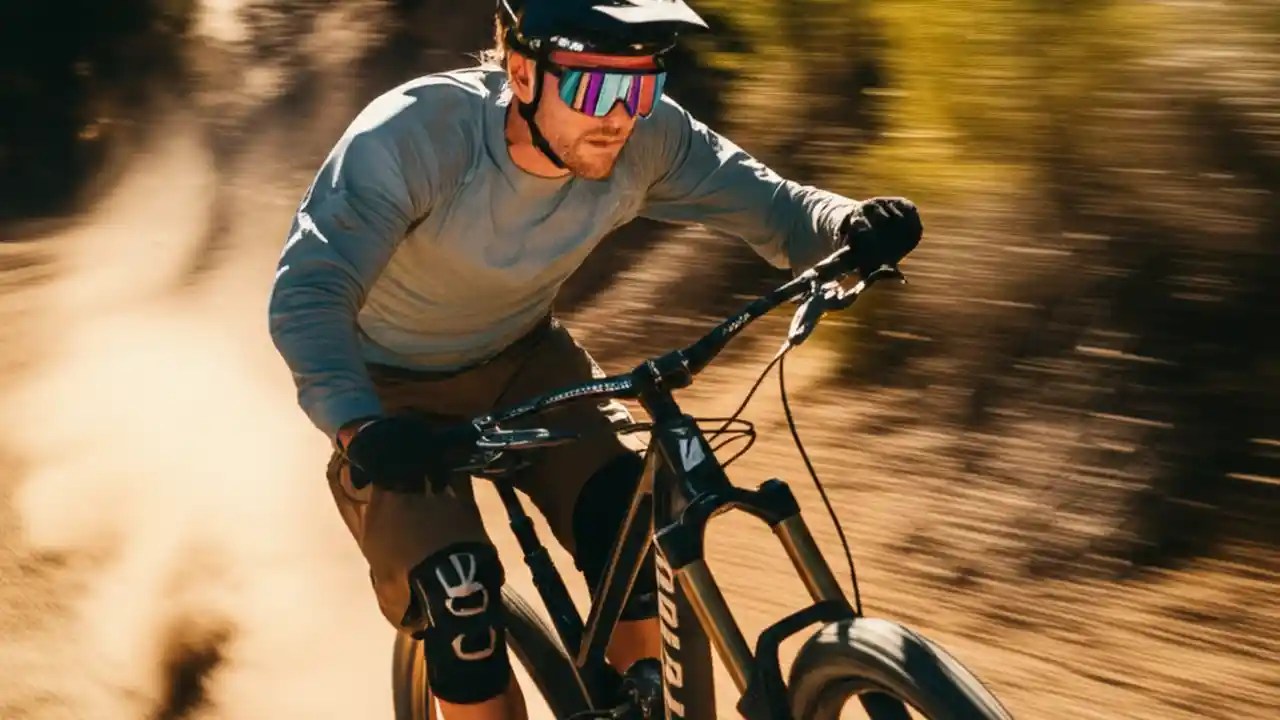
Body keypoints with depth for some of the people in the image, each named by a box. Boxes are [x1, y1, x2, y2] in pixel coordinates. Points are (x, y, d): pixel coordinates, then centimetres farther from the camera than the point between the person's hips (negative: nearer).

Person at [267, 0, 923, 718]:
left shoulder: (646, 136, -22)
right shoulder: (413, 135, -34)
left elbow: (766, 202, -13)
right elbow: (308, 294, -39)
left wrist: (853, 224, -36)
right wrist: (358, 427, -57)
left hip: (523, 360, 3)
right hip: (397, 394, -3)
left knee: (625, 518, -19)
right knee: (457, 595, -20)